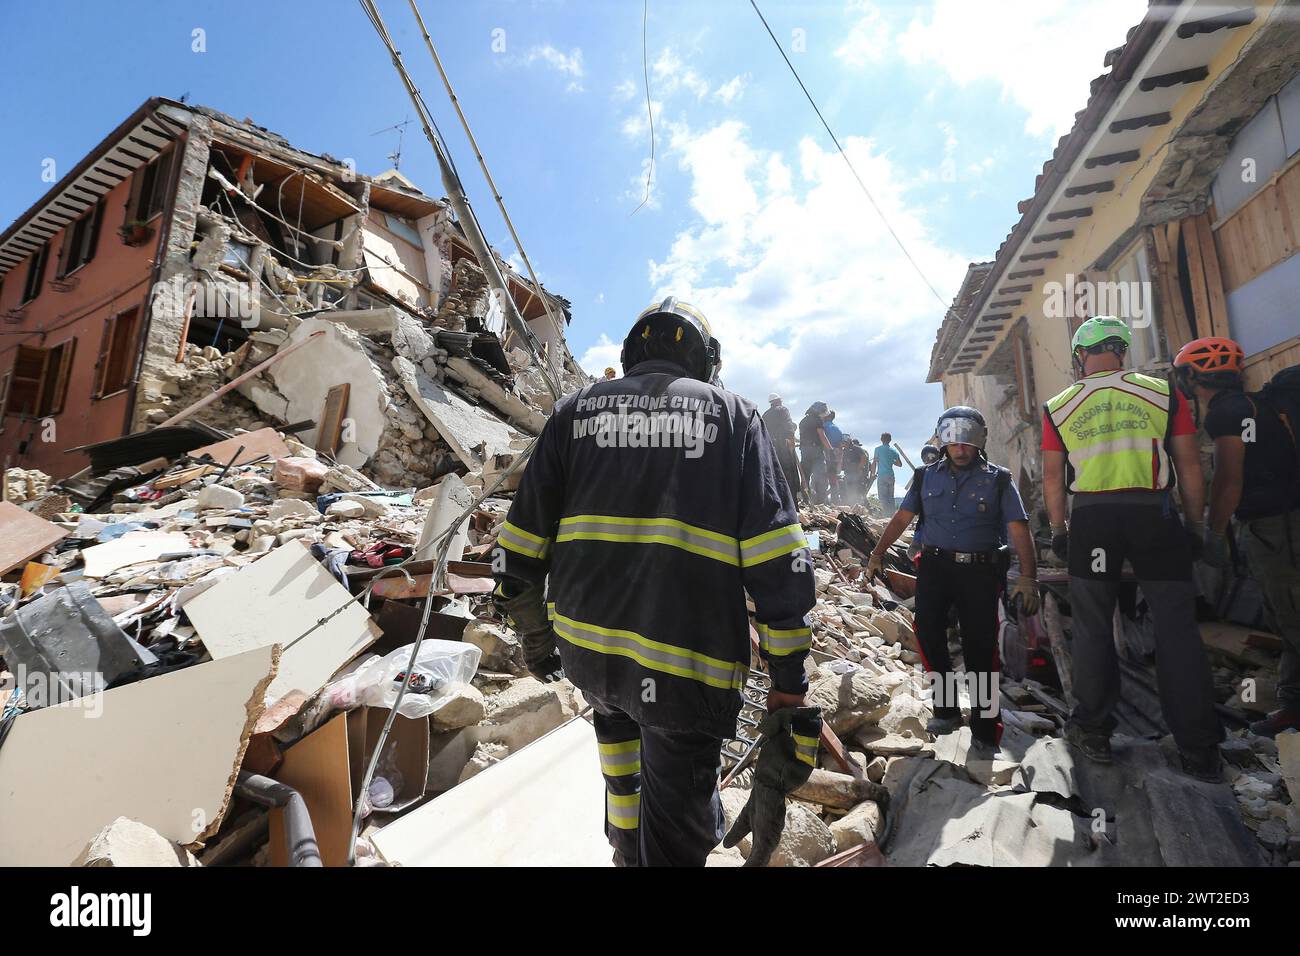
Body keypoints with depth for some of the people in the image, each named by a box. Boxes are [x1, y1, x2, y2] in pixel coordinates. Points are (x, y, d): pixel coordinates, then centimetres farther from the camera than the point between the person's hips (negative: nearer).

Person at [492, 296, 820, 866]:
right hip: (689, 663, -3)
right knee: (674, 837, 16)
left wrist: (533, 636, 21)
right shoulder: (733, 414, 3)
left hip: (583, 646, 4)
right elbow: (778, 566, -6)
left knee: (617, 713, 35)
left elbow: (519, 548, 7)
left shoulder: (574, 410, 8)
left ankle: (627, 846, 47)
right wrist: (791, 694, -1)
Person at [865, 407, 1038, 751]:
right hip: (935, 566, 1)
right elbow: (902, 518, 12)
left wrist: (1028, 577, -12)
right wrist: (877, 554, 7)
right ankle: (946, 708, 0)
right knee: (927, 629, -18)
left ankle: (984, 732, 13)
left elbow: (1019, 530, -2)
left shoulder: (998, 480, 4)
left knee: (980, 648, -1)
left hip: (980, 571, -1)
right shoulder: (927, 476, 10)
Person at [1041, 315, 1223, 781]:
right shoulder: (1164, 394, 4)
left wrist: (1059, 531, 12)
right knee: (1176, 627, 8)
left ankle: (1092, 730, 21)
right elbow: (1189, 466, 4)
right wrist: (1195, 524, 12)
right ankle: (1199, 749, 15)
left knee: (1093, 625, 10)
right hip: (1154, 514, 1)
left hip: (1090, 518, 0)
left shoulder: (1058, 407, 3)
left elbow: (1052, 477, 4)